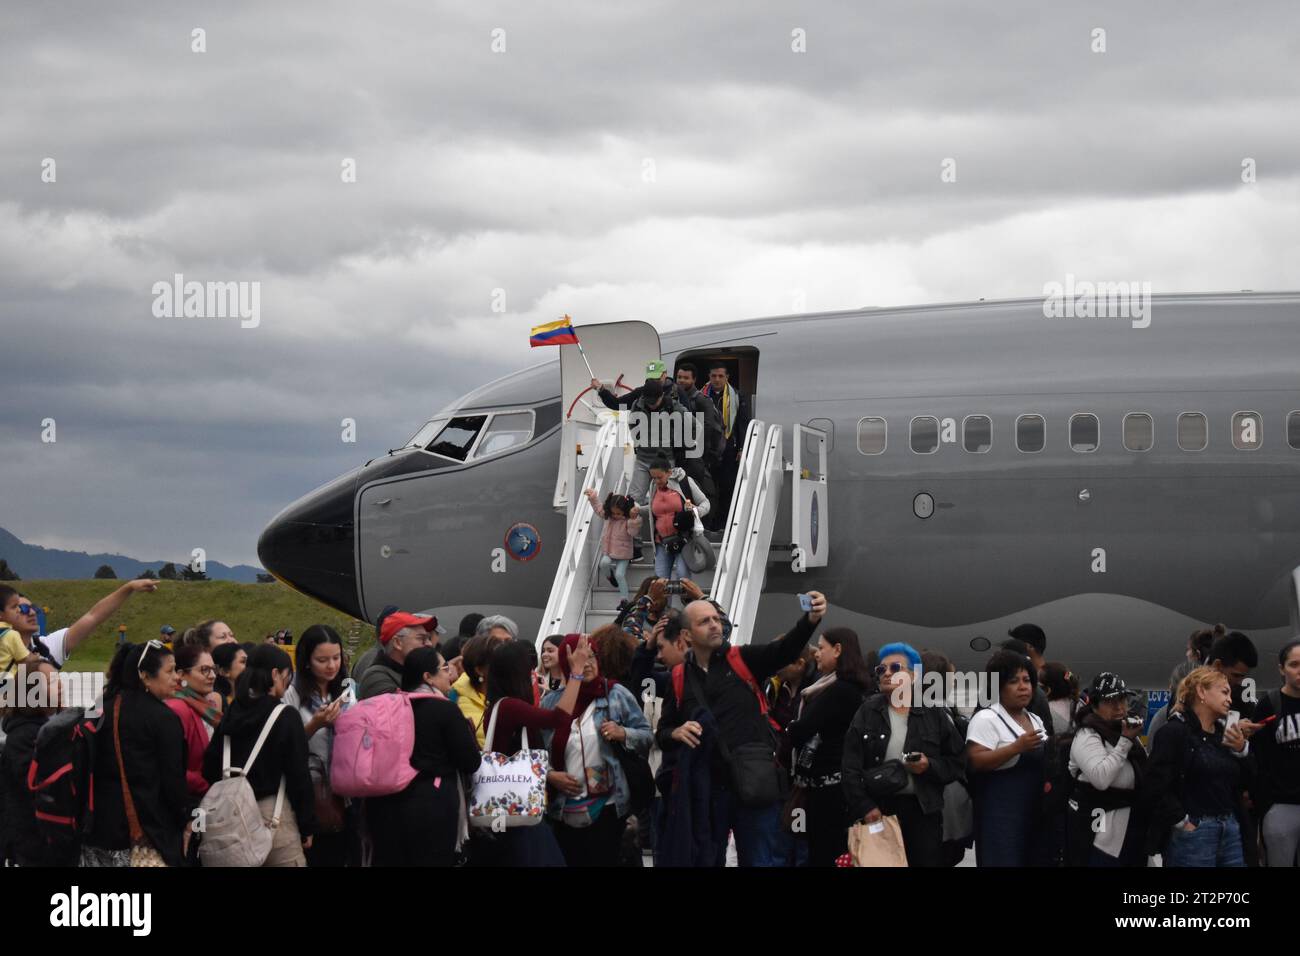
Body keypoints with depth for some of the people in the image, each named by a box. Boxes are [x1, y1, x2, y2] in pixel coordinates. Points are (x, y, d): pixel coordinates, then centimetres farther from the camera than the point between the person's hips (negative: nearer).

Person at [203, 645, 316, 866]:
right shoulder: (285, 717, -9)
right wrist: (307, 826, -2)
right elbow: (298, 774, -9)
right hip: (273, 814, -6)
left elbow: (211, 767, 7)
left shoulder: (231, 715, 8)